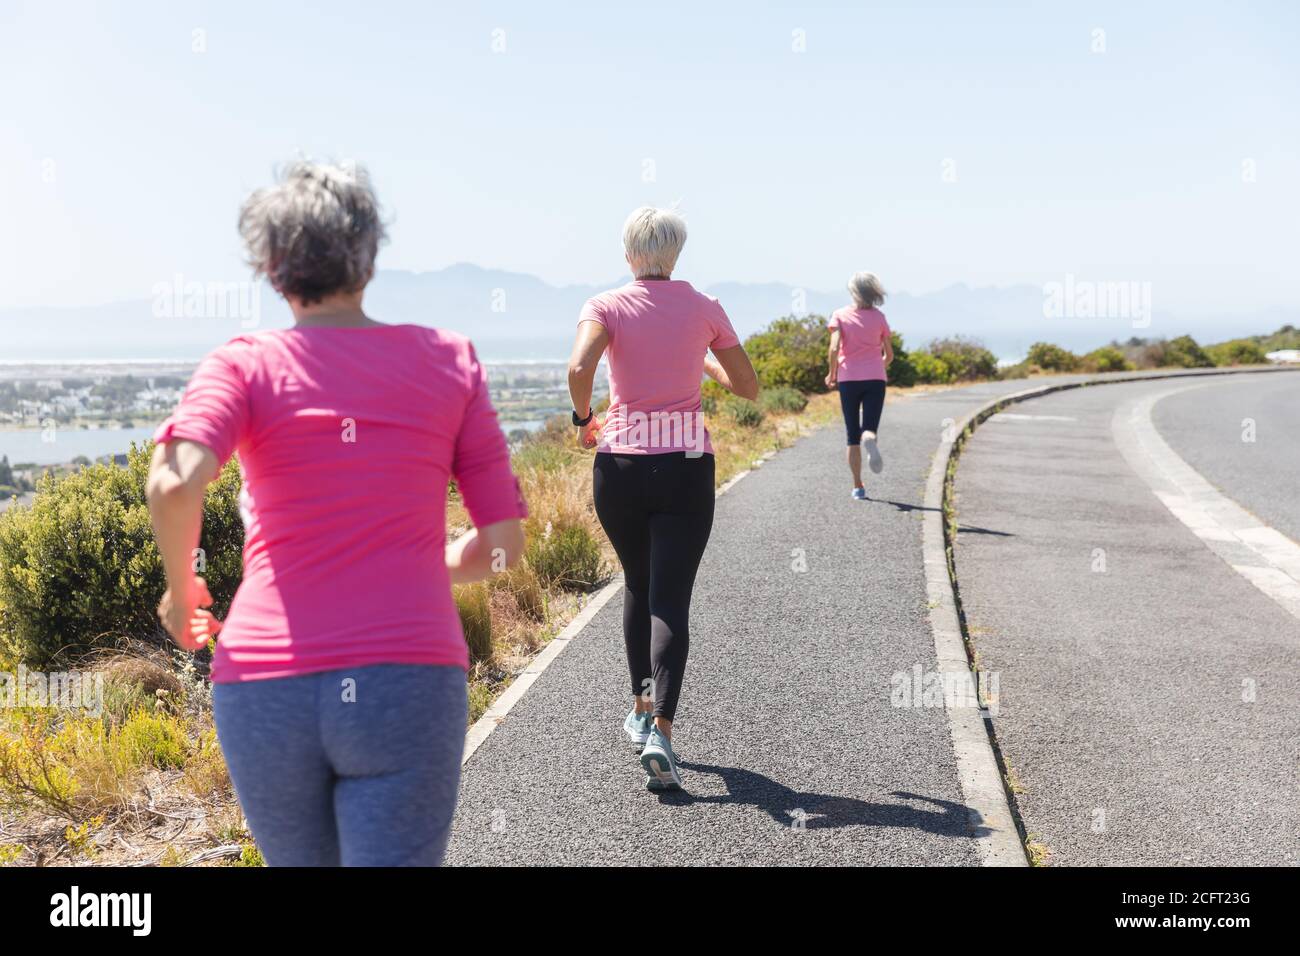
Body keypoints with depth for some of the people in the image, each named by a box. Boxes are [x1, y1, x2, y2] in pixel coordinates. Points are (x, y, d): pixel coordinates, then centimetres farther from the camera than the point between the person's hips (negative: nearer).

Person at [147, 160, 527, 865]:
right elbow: (503, 543, 7)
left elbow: (174, 484, -17)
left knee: (302, 861, 24)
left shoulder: (246, 364, 3)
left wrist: (181, 591, 2)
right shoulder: (448, 360, 7)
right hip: (409, 682, -1)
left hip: (267, 684, 1)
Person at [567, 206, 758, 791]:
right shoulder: (704, 308, 4)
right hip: (687, 467, -1)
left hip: (621, 463, 1)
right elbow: (749, 388, 9)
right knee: (670, 601, -3)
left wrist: (582, 418, -3)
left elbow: (580, 367, -20)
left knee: (638, 585, 22)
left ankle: (642, 709, 31)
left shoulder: (606, 306, -1)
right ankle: (661, 729, -19)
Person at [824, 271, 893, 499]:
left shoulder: (840, 315, 1)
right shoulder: (879, 317, 6)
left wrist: (832, 374, 3)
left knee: (852, 436, 9)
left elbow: (834, 348, -11)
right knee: (869, 428, -3)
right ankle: (870, 439, -42)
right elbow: (889, 354, 8)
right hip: (875, 378, 0)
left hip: (849, 379, 0)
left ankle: (858, 487, 8)